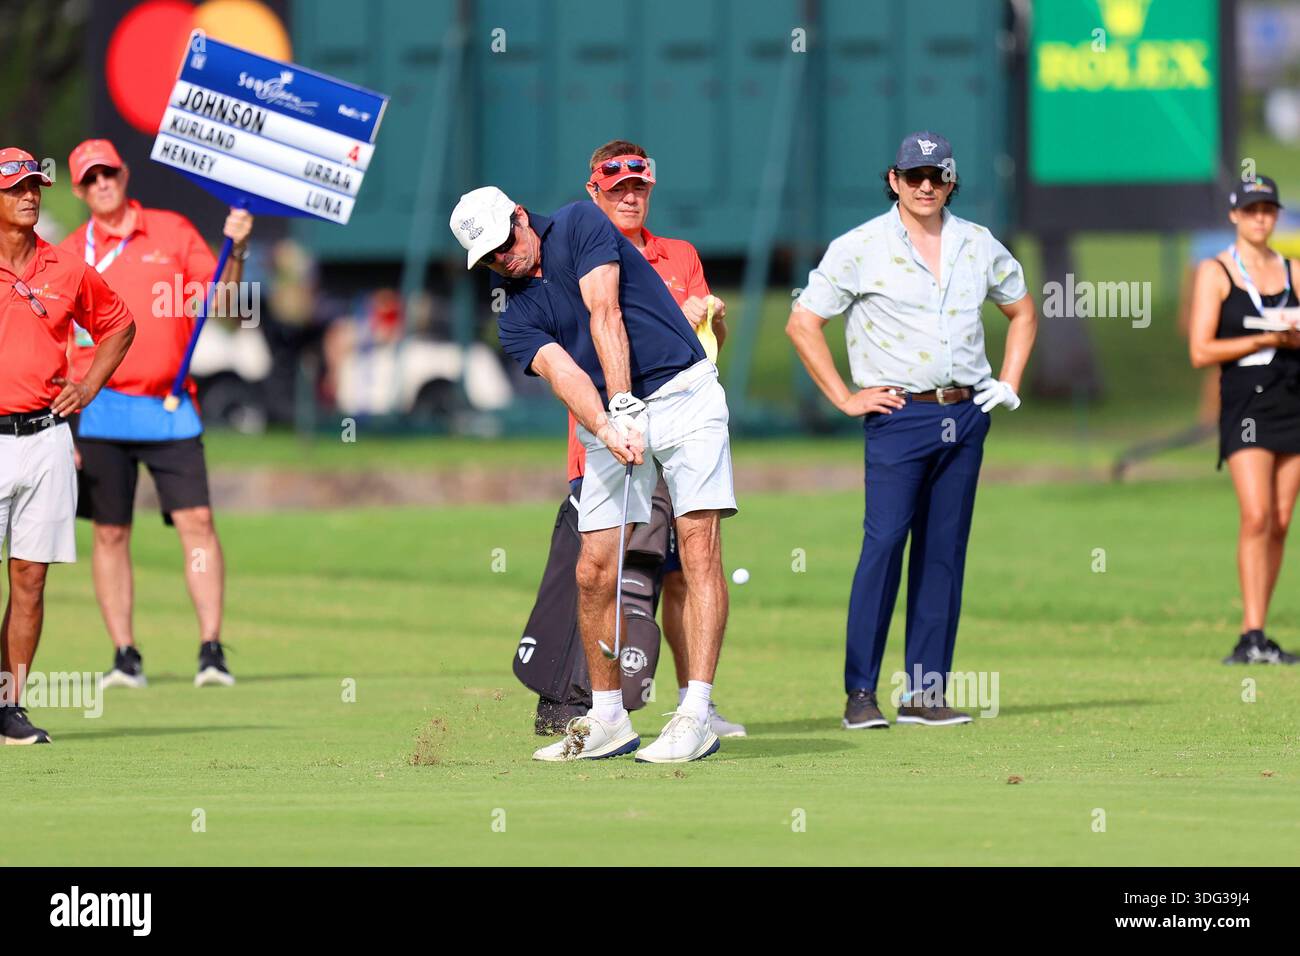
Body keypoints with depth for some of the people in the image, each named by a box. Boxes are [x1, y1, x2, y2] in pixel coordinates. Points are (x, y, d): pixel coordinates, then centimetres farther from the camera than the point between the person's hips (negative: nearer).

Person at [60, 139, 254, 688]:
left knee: (197, 523, -9)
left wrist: (235, 252, -12)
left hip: (169, 408, 0)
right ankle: (124, 657, 7)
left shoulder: (174, 232, 8)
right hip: (102, 410, 0)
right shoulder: (69, 255, 6)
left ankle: (211, 649, -9)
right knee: (110, 534, 1)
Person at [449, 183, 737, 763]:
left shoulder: (579, 225, -3)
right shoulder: (512, 318, 5)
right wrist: (607, 428, -32)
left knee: (699, 546, -14)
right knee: (594, 570, -3)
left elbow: (605, 314, -15)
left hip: (682, 393, -5)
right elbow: (562, 373, -13)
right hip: (607, 418, 5)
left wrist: (623, 404, -25)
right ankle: (607, 720, 9)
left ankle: (696, 715, -18)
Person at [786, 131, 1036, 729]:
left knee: (945, 551, 4)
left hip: (966, 414, 4)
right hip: (899, 414, -4)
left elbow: (1021, 310, 26)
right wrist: (844, 398, -3)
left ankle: (925, 692, 6)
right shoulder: (860, 248, -2)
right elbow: (803, 325, 1)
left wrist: (1009, 383, 14)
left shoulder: (979, 246, 11)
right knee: (884, 541, -14)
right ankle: (861, 693, -13)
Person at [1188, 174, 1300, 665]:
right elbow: (1201, 351, -6)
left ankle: (1254, 635, 9)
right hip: (1245, 402, -5)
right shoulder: (1214, 273, 1)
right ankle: (1252, 635, -21)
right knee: (1256, 516, -18)